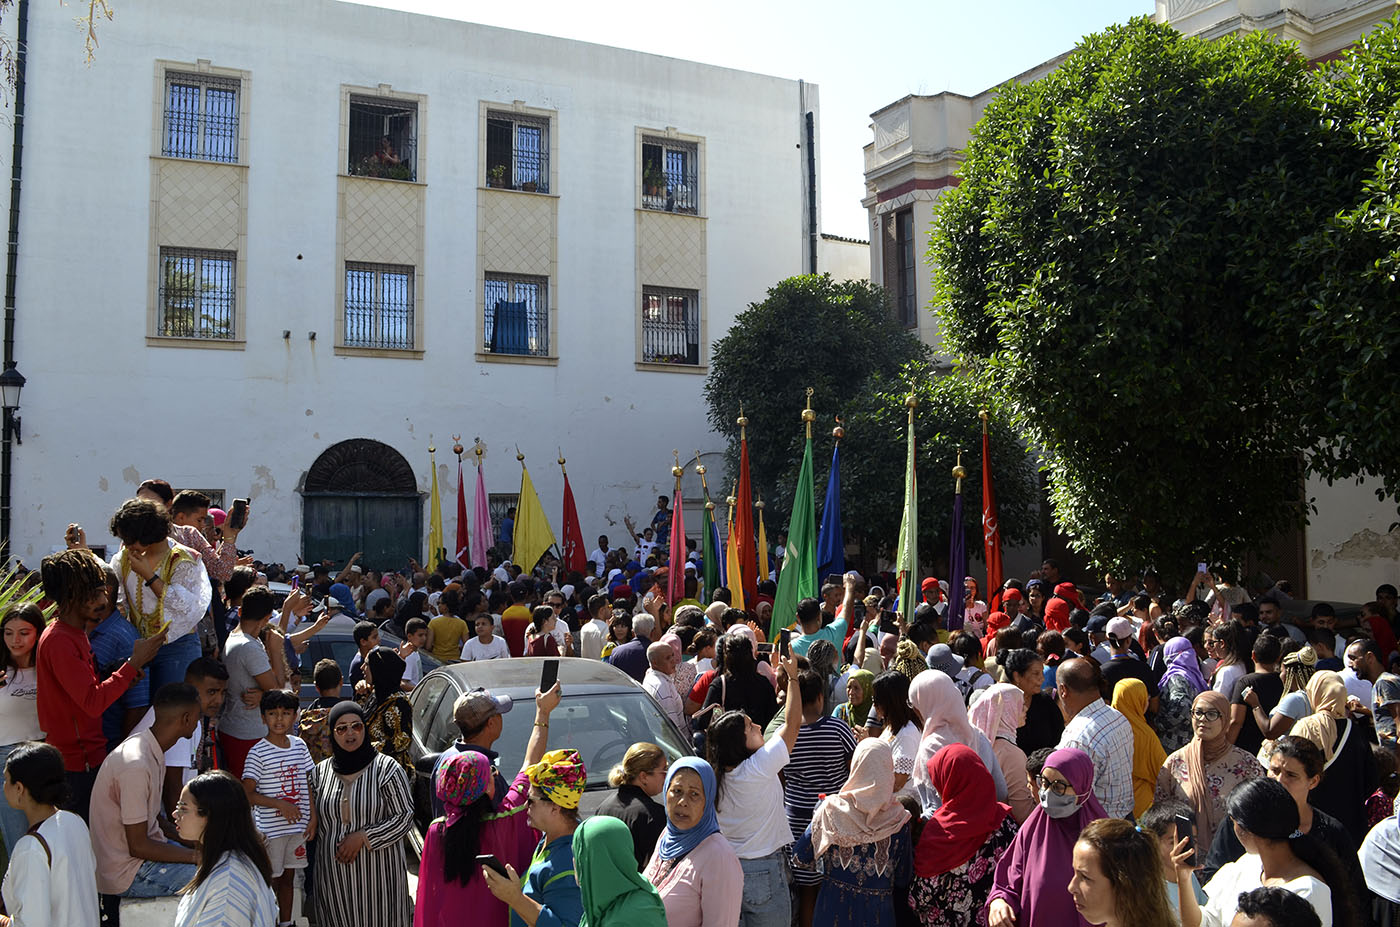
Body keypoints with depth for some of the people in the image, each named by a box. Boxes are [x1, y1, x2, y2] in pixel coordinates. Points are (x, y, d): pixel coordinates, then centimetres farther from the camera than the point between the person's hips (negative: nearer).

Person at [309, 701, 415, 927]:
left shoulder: (386, 768, -7)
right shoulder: (321, 771, 6)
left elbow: (404, 817, -7)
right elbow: (314, 818, 17)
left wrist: (363, 837, -14)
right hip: (333, 872, 4)